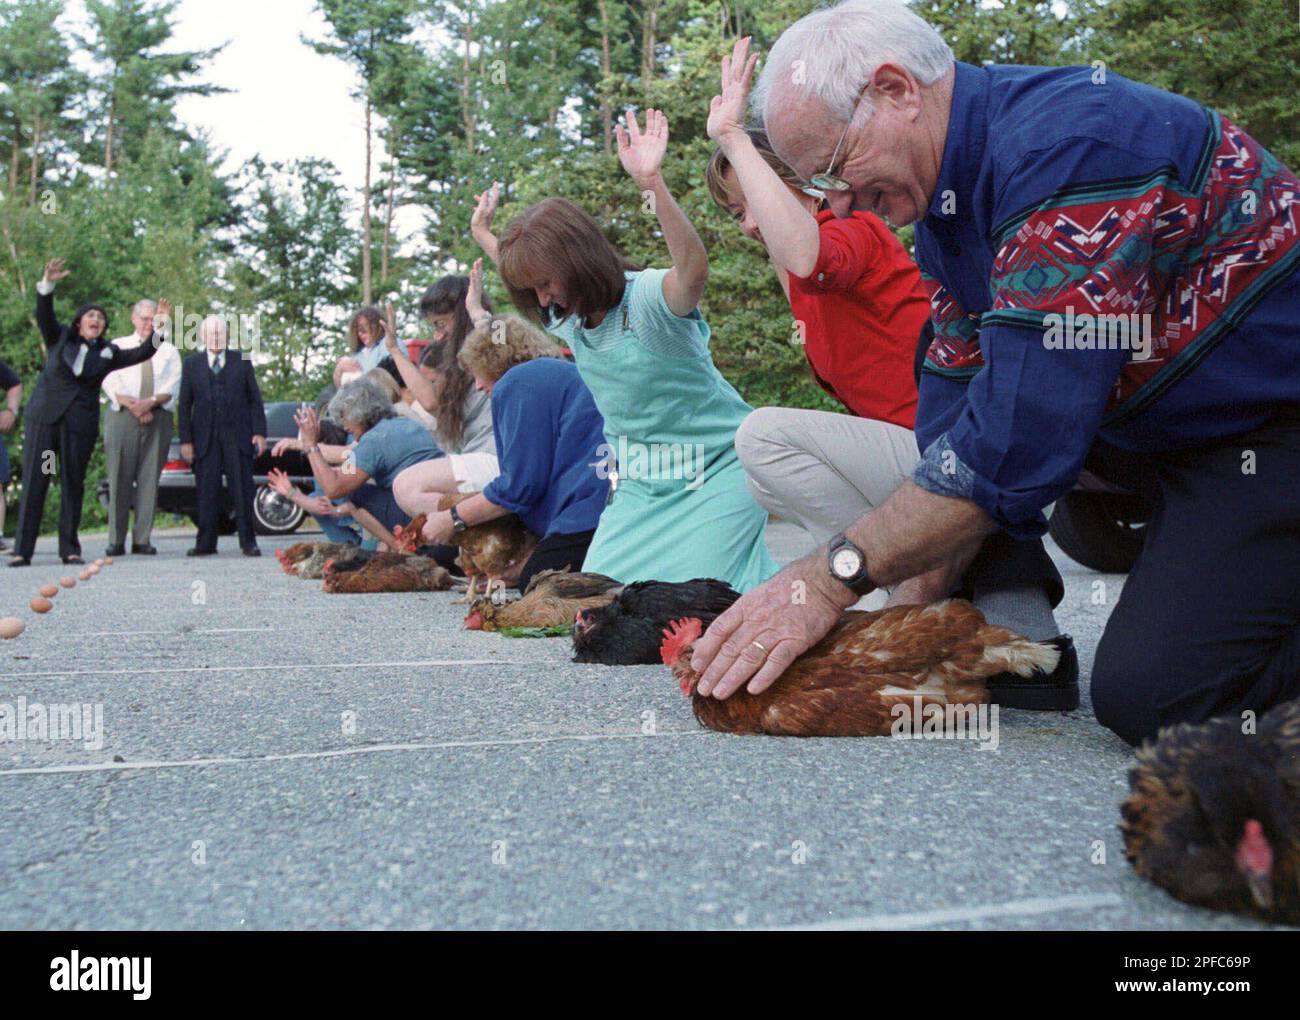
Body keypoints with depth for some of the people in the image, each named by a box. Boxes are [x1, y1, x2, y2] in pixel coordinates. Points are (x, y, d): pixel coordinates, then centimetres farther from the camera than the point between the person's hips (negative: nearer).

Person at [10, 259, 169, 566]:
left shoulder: (107, 353, 12)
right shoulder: (59, 338, 9)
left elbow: (142, 354, 5)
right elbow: (44, 315, -7)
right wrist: (47, 284, -23)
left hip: (81, 424, 1)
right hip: (44, 416, -1)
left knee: (73, 484, 3)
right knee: (33, 482, -4)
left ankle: (70, 549, 10)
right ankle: (22, 550, -4)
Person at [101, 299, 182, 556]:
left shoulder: (169, 351, 16)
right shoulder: (117, 347, 14)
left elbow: (173, 387, 4)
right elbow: (110, 382, 2)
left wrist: (150, 402, -13)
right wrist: (132, 406, -12)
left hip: (158, 417, 1)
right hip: (122, 417, -1)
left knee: (149, 479, -3)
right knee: (119, 479, -4)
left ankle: (142, 540, -1)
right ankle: (116, 541, -1)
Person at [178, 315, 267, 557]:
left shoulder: (241, 360, 10)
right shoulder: (192, 363, 10)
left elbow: (255, 398, 8)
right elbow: (185, 404, 7)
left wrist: (259, 432, -2)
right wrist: (185, 439, 0)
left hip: (238, 436, 0)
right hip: (205, 436, 0)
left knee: (242, 490, -1)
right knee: (207, 492, 1)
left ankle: (248, 542, 2)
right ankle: (206, 543, 6)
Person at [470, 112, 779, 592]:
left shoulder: (649, 299, -21)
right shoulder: (569, 317, 4)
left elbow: (693, 270, -46)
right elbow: (525, 273, 29)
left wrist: (652, 183, -55)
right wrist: (484, 236, 28)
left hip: (718, 466, -8)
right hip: (642, 480, 8)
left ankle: (773, 572, 17)